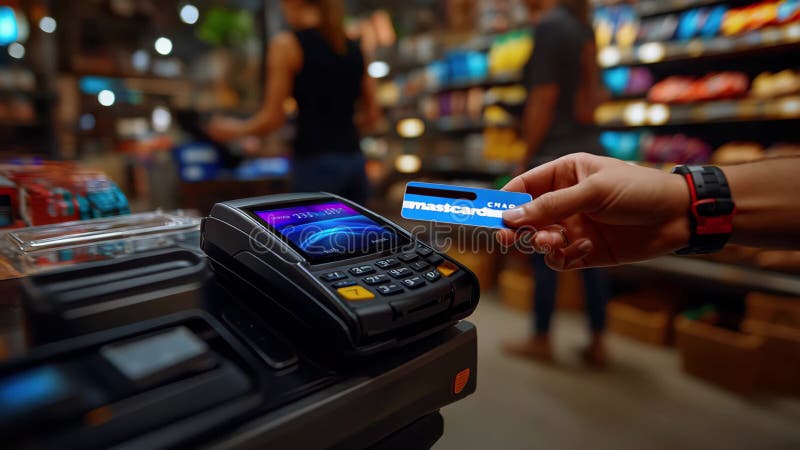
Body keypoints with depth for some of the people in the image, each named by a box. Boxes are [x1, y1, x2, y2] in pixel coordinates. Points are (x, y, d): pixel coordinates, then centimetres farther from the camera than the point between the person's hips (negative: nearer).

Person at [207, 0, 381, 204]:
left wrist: (235, 129, 13)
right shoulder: (354, 48, 12)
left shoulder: (287, 44, -4)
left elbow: (273, 119, -5)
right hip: (355, 162, 6)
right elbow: (372, 115, 14)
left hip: (317, 164, -6)